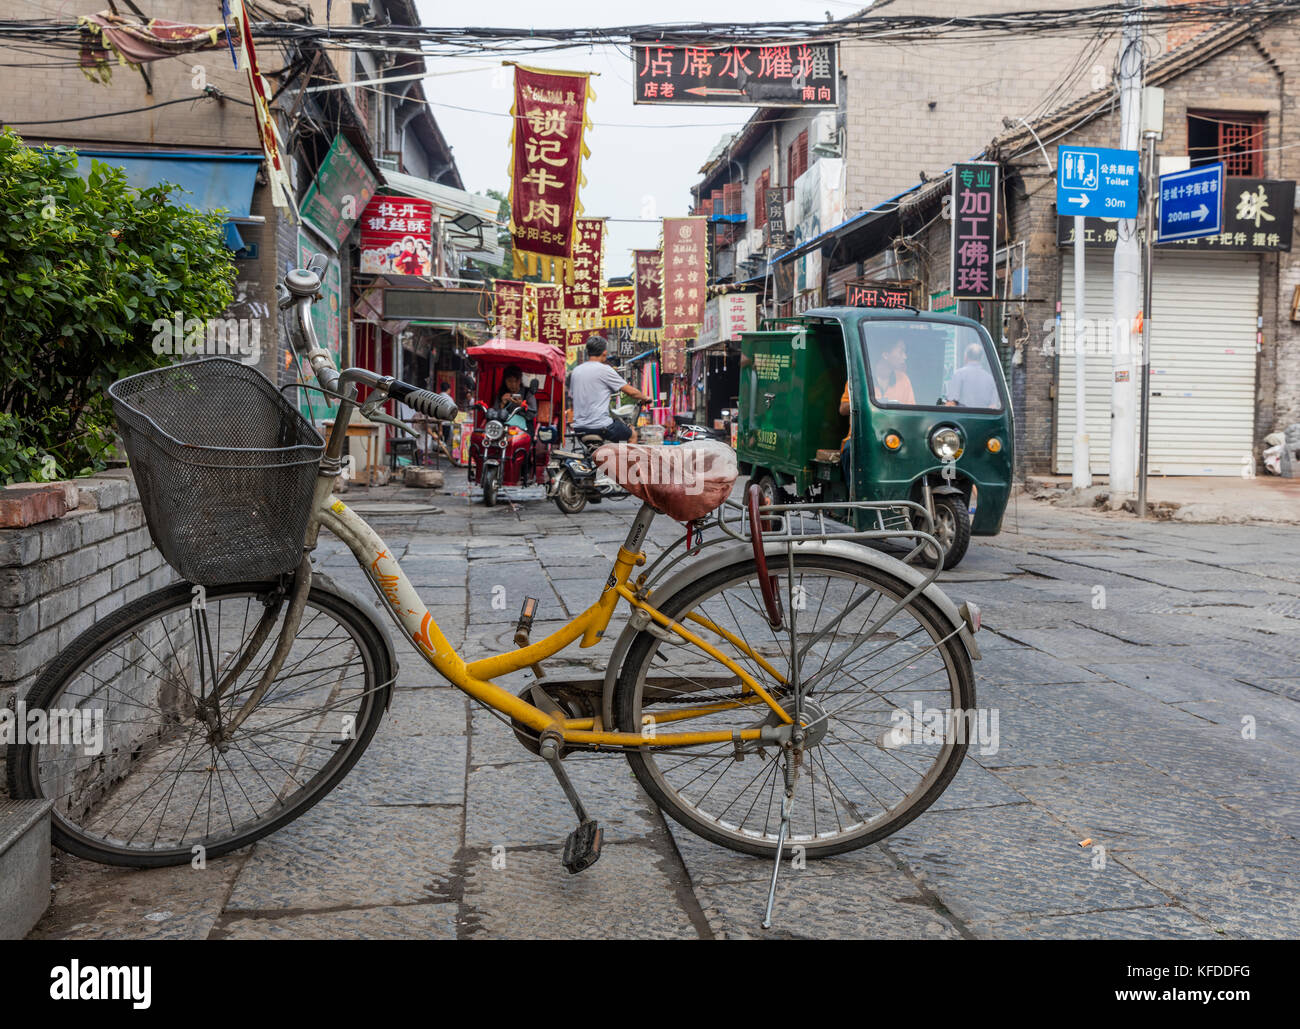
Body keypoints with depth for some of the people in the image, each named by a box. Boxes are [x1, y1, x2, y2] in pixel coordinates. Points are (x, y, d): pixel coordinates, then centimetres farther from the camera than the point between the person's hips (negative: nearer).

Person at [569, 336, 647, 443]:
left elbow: (571, 396, 23)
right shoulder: (604, 369, -9)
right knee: (632, 434, 18)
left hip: (578, 427, 7)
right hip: (600, 426, -7)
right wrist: (645, 398, 16)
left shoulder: (576, 370, 8)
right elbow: (631, 392, -5)